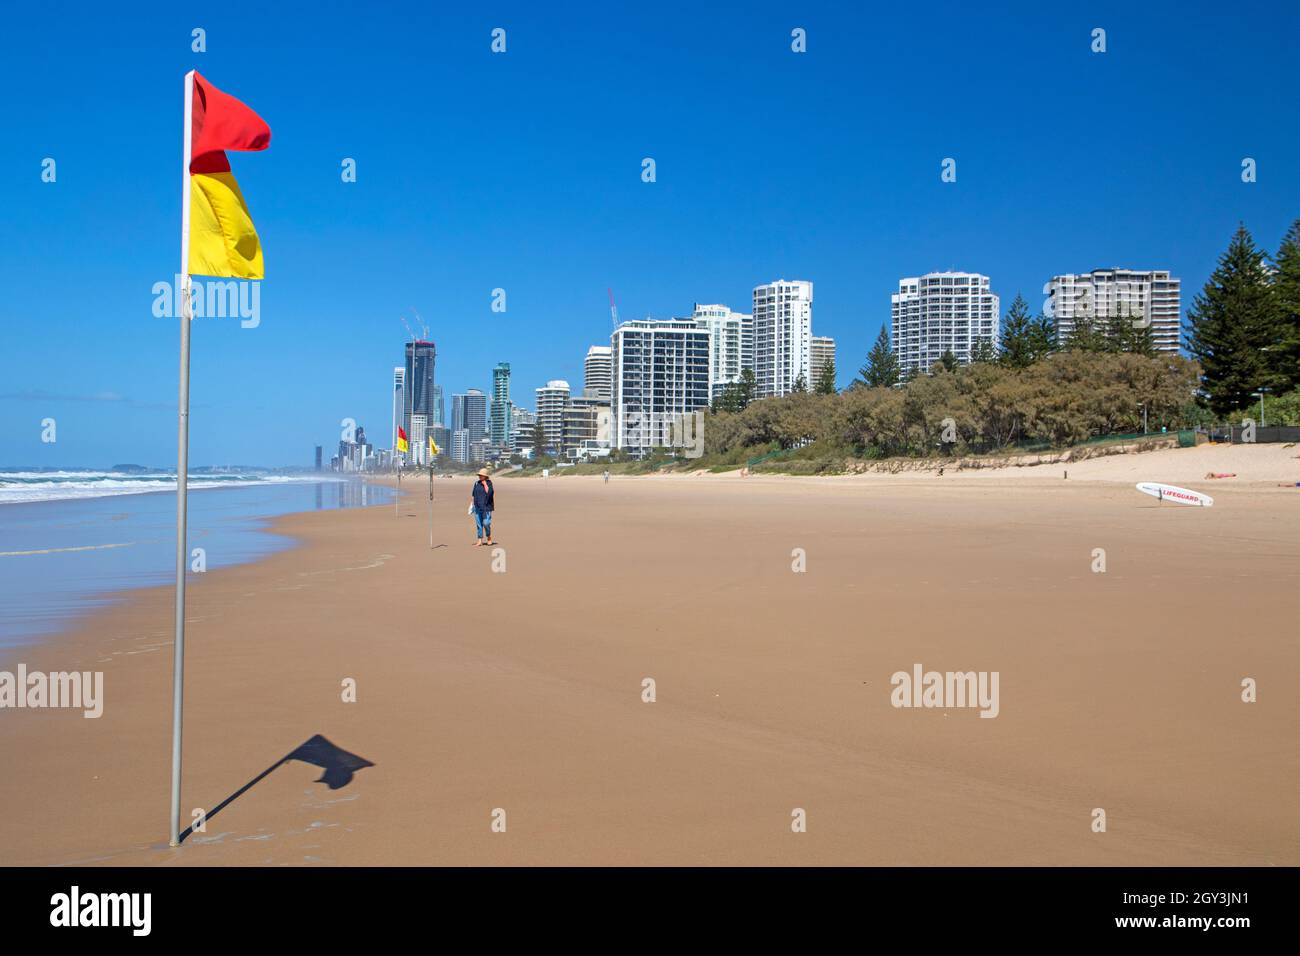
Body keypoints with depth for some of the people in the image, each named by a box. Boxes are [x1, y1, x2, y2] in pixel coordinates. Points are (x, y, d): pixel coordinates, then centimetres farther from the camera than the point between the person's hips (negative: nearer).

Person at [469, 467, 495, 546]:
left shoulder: (489, 483, -4)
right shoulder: (477, 483, 9)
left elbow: (488, 493, -19)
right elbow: (473, 494, 15)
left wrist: (485, 484, -16)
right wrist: (471, 504, 12)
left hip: (486, 507, -5)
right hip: (477, 507, 5)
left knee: (486, 523, -10)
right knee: (478, 524, 6)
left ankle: (489, 537, 14)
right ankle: (480, 540, 11)